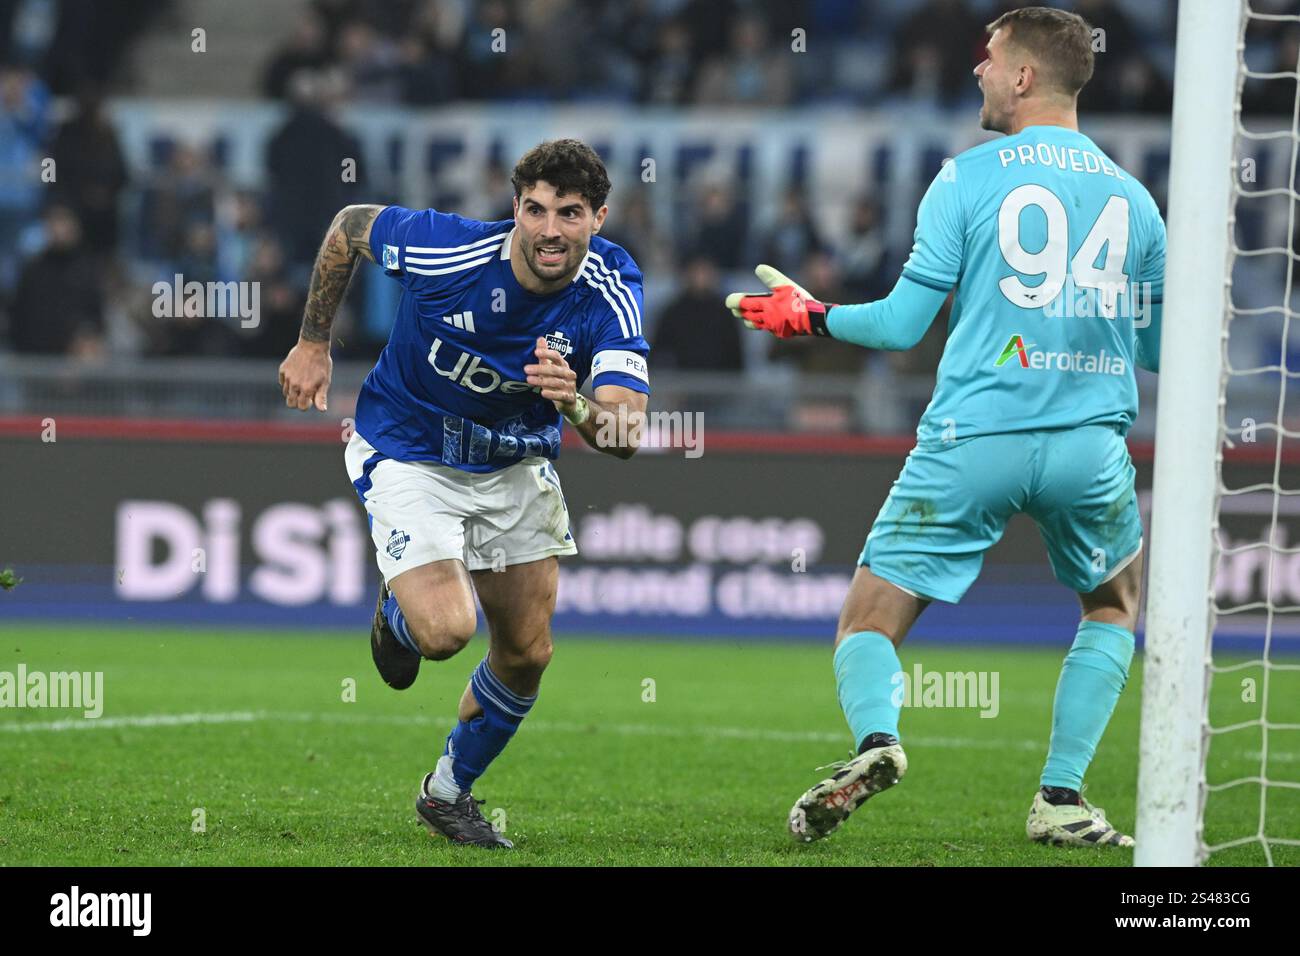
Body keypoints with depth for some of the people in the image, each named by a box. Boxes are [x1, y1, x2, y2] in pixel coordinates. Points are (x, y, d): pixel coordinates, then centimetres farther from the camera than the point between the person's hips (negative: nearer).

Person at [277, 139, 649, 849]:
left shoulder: (613, 292, -23)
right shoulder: (444, 248, -29)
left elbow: (626, 436, -31)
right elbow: (350, 225, -7)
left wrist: (575, 404, -53)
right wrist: (313, 343, -2)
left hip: (516, 462, 4)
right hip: (407, 452, -4)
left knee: (526, 652, 8)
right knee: (444, 631, -22)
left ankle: (448, 792, 34)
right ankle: (397, 610, 18)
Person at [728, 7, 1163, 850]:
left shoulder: (966, 181, -1)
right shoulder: (1133, 197, 8)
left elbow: (904, 324, -2)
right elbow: (1157, 350, 16)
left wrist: (811, 317, 15)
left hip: (972, 441, -2)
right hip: (1091, 446, 2)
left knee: (867, 628, 7)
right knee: (1114, 606, 28)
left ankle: (876, 737, -26)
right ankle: (1062, 797, 13)